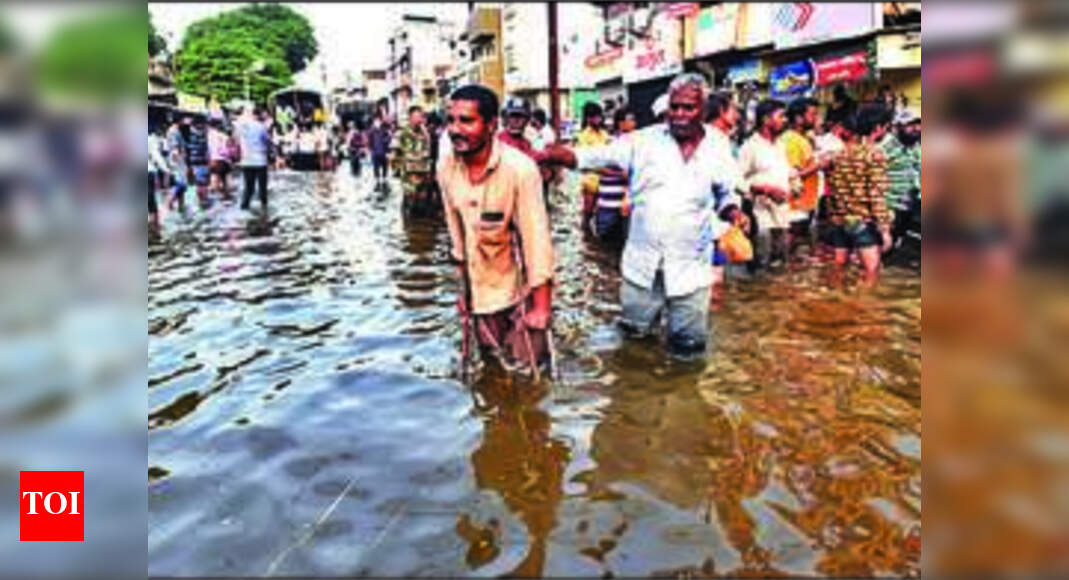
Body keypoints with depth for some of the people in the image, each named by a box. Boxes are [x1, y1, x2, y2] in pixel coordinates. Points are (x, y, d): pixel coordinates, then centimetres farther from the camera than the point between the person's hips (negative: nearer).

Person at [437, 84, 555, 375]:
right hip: (481, 291, 5)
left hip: (520, 289, -5)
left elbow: (536, 237, -21)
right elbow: (457, 231, 6)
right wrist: (464, 287, 13)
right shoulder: (447, 169, -5)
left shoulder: (519, 169, -21)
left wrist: (541, 306, -19)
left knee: (526, 367, 0)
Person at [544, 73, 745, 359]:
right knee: (634, 328, 18)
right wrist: (553, 153, -21)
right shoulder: (645, 141, -3)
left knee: (688, 344, 9)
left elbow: (725, 196, 14)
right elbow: (598, 155, -7)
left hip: (689, 264, 0)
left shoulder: (716, 153, 0)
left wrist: (733, 212, -9)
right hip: (643, 259, 1)